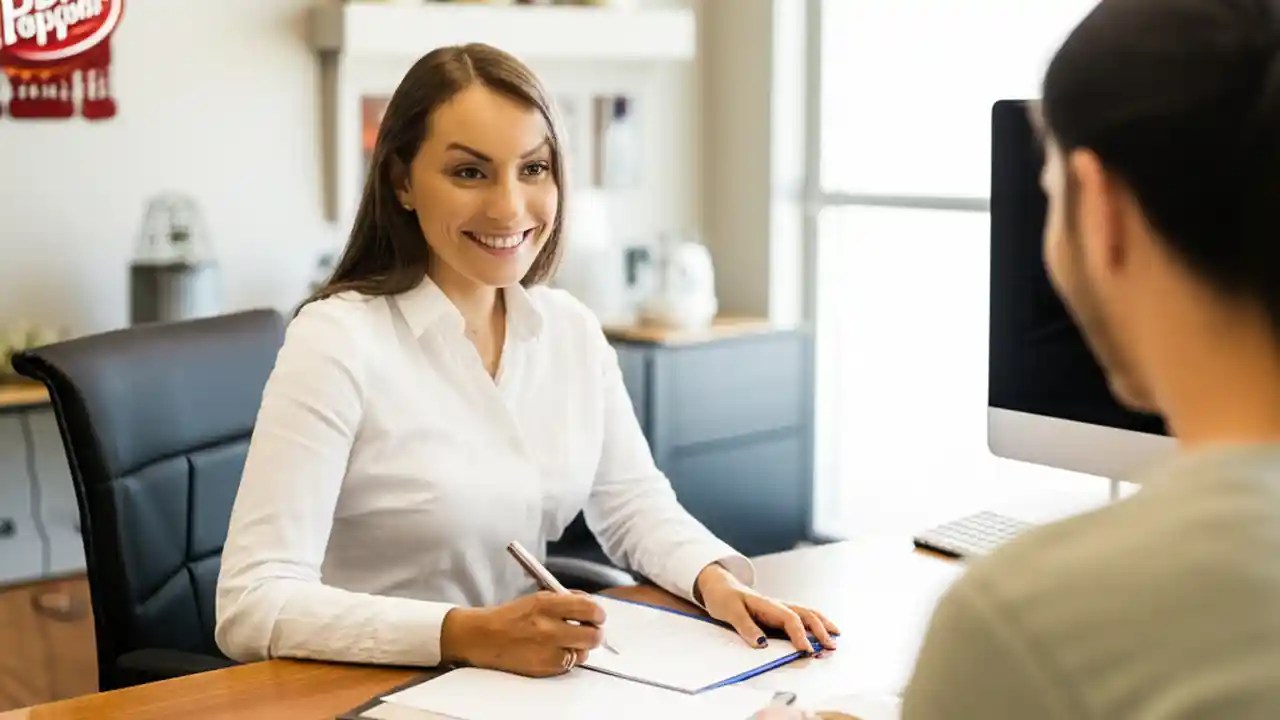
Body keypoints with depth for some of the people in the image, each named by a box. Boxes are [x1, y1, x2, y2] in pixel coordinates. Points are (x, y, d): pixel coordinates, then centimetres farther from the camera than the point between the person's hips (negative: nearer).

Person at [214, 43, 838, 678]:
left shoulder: (572, 329, 5)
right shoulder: (336, 341, -15)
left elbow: (633, 504, 11)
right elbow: (252, 605, -21)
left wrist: (714, 578, -9)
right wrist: (468, 635, -32)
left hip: (528, 685, 5)